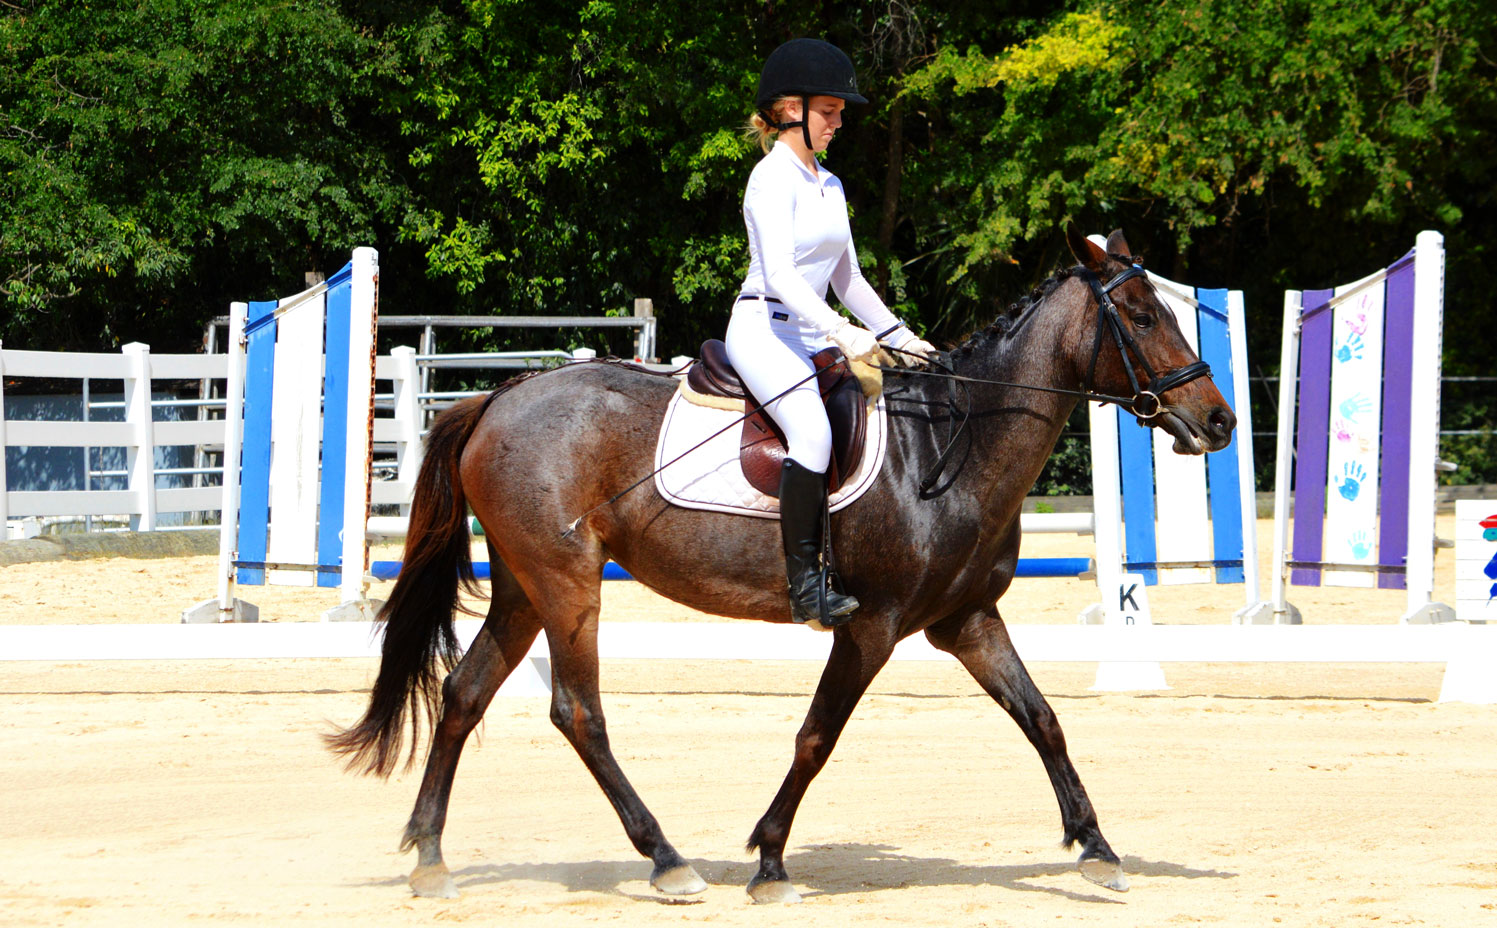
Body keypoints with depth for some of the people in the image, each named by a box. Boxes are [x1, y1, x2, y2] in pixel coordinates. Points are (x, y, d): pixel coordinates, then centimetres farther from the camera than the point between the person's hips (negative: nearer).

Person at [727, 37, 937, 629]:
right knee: (813, 431, -31)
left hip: (810, 333, 9)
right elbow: (778, 273, -20)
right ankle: (804, 583, -32)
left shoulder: (830, 187, 19)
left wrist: (898, 336, 14)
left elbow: (847, 280, 24)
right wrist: (841, 334, -29)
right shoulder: (773, 179, -9)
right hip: (763, 328, -9)